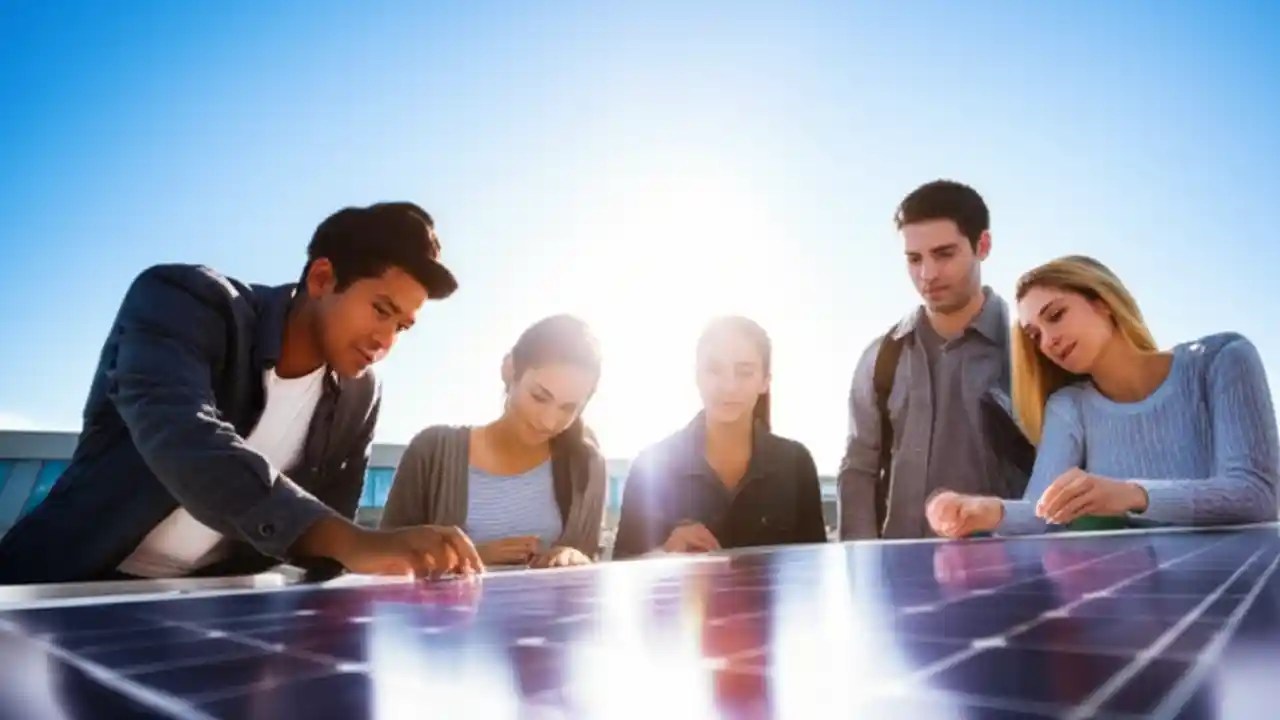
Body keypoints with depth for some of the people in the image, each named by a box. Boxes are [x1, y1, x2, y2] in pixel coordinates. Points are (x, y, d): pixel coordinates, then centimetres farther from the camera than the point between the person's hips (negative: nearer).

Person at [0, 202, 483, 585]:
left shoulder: (359, 397, -2)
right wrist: (355, 542, -48)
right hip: (73, 585, -3)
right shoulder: (185, 302, -17)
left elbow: (324, 527, 3)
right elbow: (185, 440, -36)